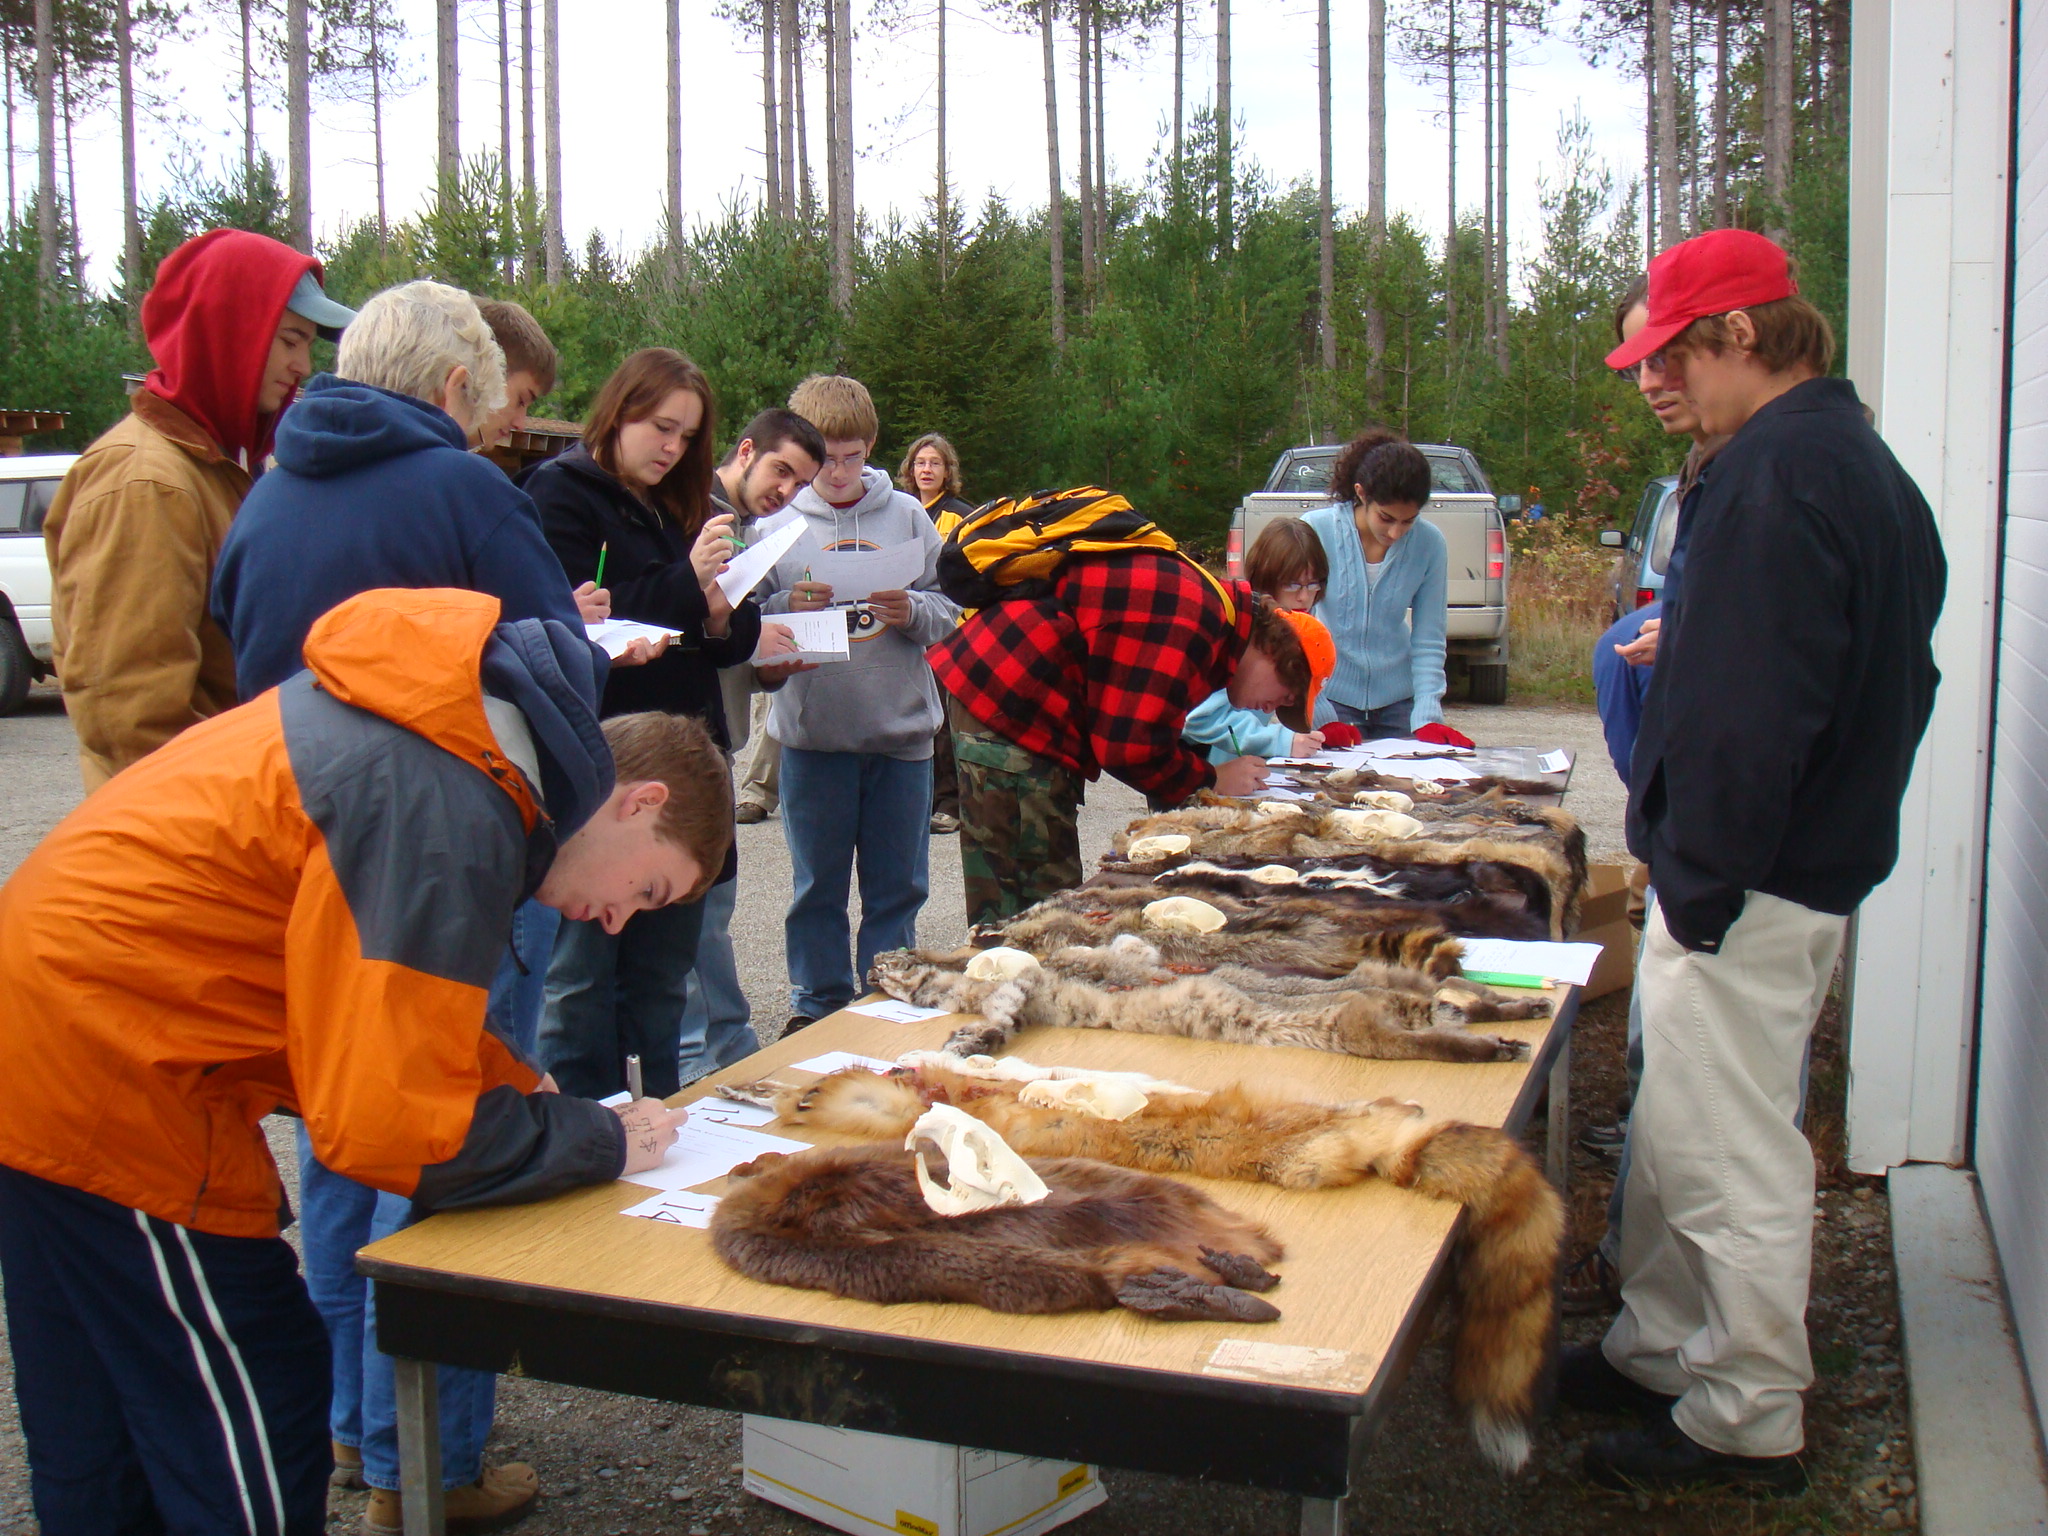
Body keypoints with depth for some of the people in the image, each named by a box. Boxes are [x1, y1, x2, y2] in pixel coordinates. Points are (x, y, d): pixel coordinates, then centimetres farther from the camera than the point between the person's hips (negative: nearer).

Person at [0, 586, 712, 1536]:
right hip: (102, 1075, -10)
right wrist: (600, 1142, -10)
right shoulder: (449, 817, -24)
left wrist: (522, 1089, 4)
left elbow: (381, 1022, 16)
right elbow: (391, 1127, -23)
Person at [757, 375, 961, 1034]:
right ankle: (818, 1001, 23)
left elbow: (949, 614, 5)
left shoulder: (906, 515, 4)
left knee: (898, 884, 10)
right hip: (812, 731, -1)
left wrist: (911, 612, -15)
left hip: (901, 730, 1)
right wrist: (788, 605, -19)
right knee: (817, 882, 10)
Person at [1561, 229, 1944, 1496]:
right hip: (1825, 860, 10)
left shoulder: (1780, 470, -19)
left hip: (1753, 887, -10)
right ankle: (1660, 1355, 32)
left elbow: (1752, 711, -25)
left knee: (1727, 1155, 2)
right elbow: (1898, 683, 20)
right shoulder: (1864, 461, 14)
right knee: (1678, 1139, 19)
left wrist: (1702, 879, -19)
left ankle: (1750, 1423, 16)